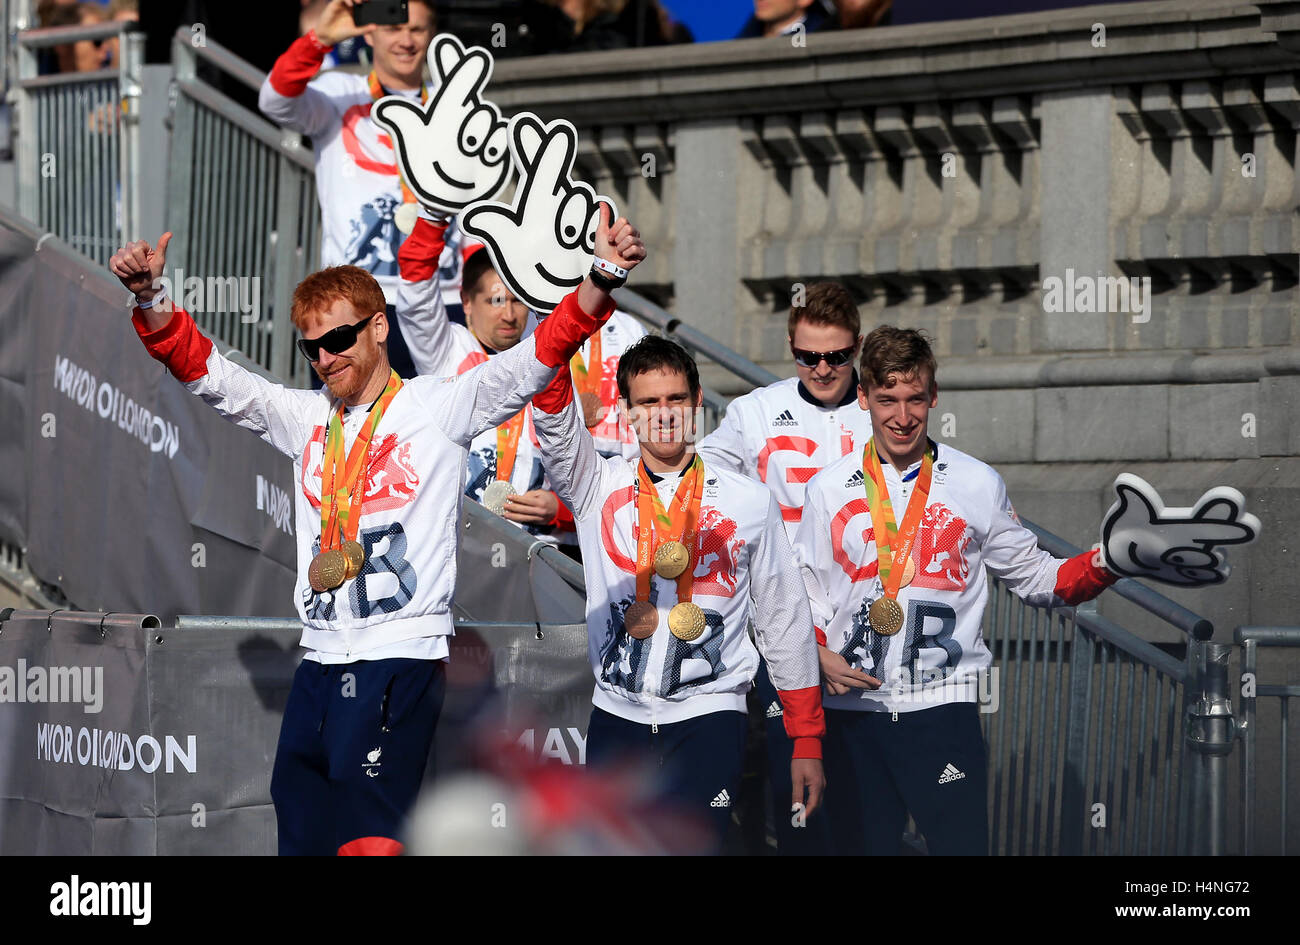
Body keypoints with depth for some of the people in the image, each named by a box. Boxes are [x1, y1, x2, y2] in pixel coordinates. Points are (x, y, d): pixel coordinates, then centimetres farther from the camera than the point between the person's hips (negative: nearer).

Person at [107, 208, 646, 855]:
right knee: (301, 835, 7)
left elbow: (531, 362, -8)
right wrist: (149, 299, -6)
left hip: (403, 658, -6)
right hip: (320, 659, 6)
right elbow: (208, 374, 10)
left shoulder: (438, 407, 2)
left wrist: (600, 280, -23)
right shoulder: (304, 417, 15)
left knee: (368, 840, -14)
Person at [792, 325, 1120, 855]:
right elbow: (806, 593, 11)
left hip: (943, 709, -1)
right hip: (853, 707, 1)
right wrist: (820, 654, -7)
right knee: (861, 844, 7)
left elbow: (1034, 578, 9)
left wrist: (1102, 565, -9)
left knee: (961, 842, -8)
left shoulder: (977, 484, 4)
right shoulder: (829, 489, 6)